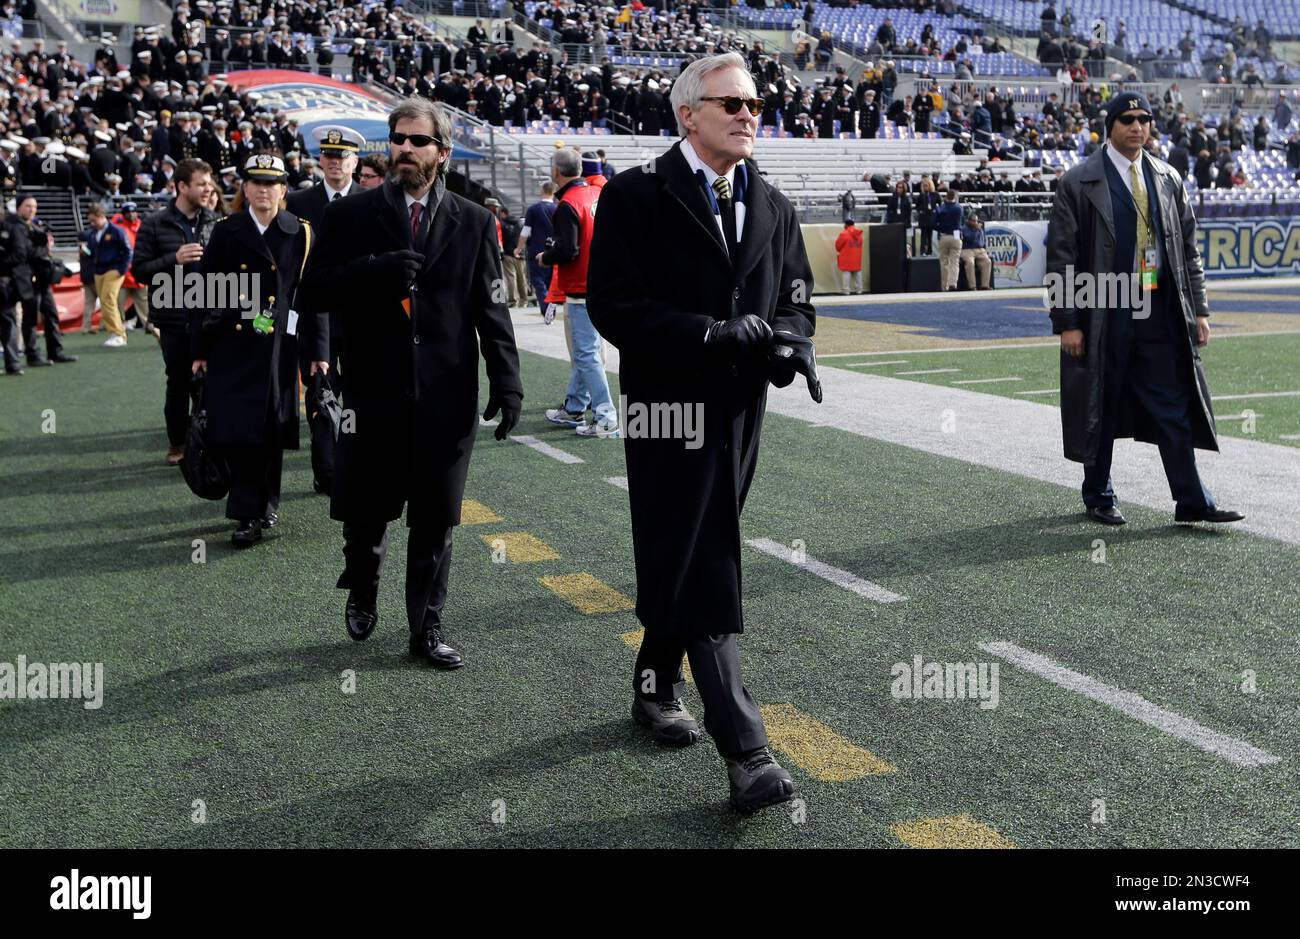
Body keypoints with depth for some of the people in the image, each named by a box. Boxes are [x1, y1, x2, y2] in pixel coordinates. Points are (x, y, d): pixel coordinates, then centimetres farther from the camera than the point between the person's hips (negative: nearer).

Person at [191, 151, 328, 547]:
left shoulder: (301, 234, 5)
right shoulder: (225, 232, 6)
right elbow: (206, 292, 6)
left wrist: (319, 351, -1)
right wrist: (199, 349, 3)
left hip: (279, 348, 0)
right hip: (232, 347, 0)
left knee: (271, 431, 7)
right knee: (236, 430, -5)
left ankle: (262, 507, 23)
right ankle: (250, 513, 5)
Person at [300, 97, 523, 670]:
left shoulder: (474, 223, 6)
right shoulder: (349, 215, 4)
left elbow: (491, 308, 4)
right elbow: (313, 293, -1)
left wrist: (506, 382, -4)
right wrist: (376, 271, -17)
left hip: (446, 396, 0)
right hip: (373, 392, 0)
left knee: (435, 521, 7)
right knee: (365, 513, 12)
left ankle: (427, 628, 20)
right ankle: (362, 592, 41)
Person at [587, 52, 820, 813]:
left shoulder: (774, 209, 11)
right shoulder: (637, 197, -7)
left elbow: (797, 302, 14)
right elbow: (613, 304, -14)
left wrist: (787, 344, -10)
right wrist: (714, 334, -23)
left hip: (740, 410, 6)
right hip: (670, 407, -6)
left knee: (685, 565, 18)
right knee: (705, 578, -6)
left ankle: (657, 683, 39)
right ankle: (748, 751, -5)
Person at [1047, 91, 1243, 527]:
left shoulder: (1168, 179, 11)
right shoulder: (1079, 183, -4)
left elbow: (1188, 249, 15)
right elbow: (1060, 257, -6)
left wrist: (1199, 309, 9)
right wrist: (1067, 323, -11)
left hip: (1161, 314, 4)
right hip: (1104, 315, -4)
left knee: (1174, 408, 3)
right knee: (1102, 409, 6)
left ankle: (1192, 501, 7)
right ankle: (1098, 496, 22)